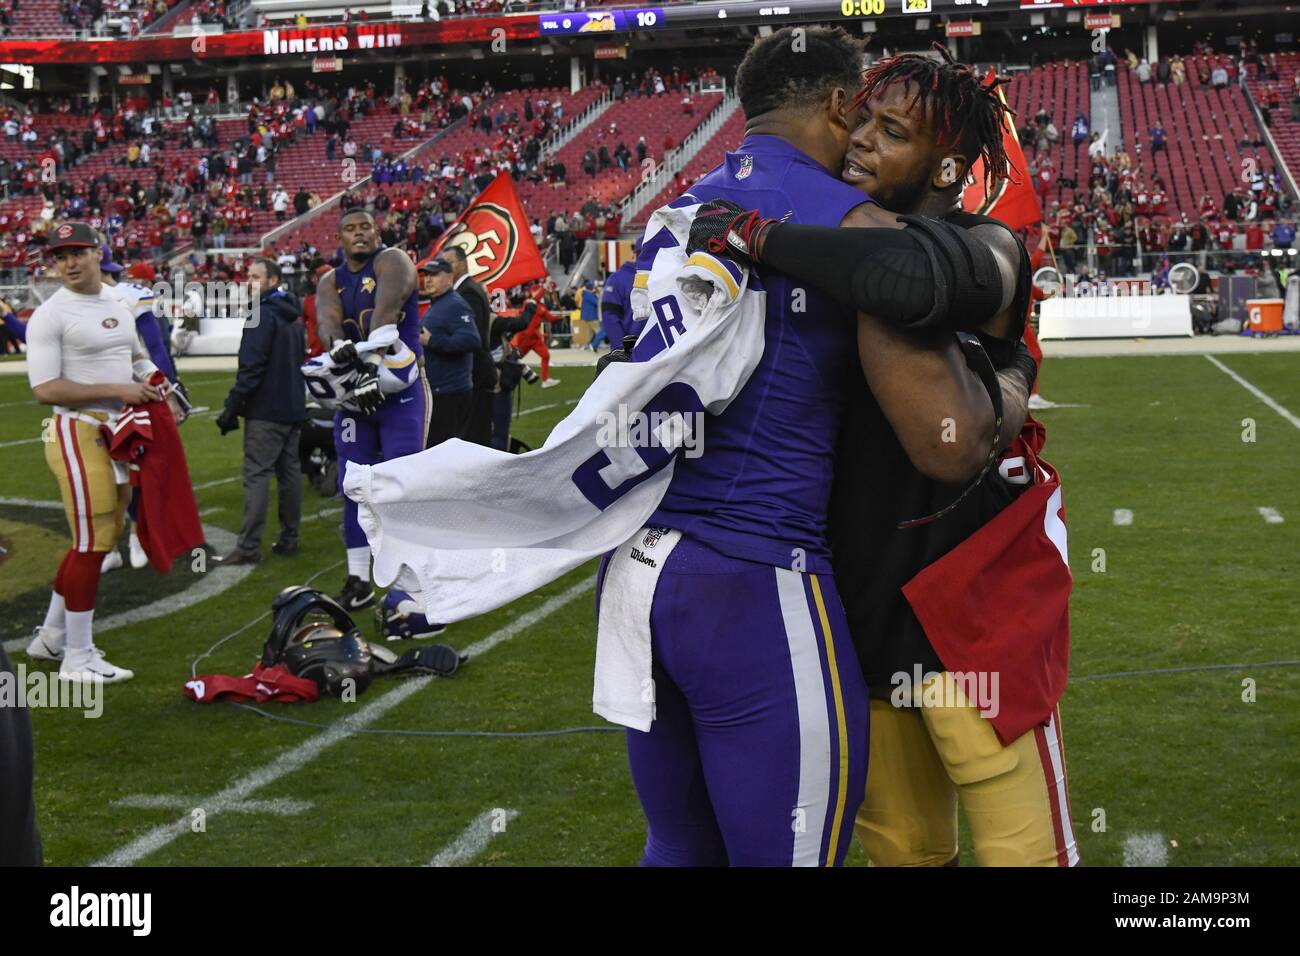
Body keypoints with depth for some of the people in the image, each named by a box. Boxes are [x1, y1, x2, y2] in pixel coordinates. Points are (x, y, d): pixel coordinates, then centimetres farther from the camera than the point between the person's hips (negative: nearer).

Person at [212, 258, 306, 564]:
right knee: (289, 471, 11)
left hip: (265, 411, -9)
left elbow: (251, 368, -19)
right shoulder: (293, 318, 16)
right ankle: (289, 538, 15)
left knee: (257, 475, -9)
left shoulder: (262, 316, -13)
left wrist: (232, 407, -16)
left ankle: (248, 547, -11)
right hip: (293, 408, 9)